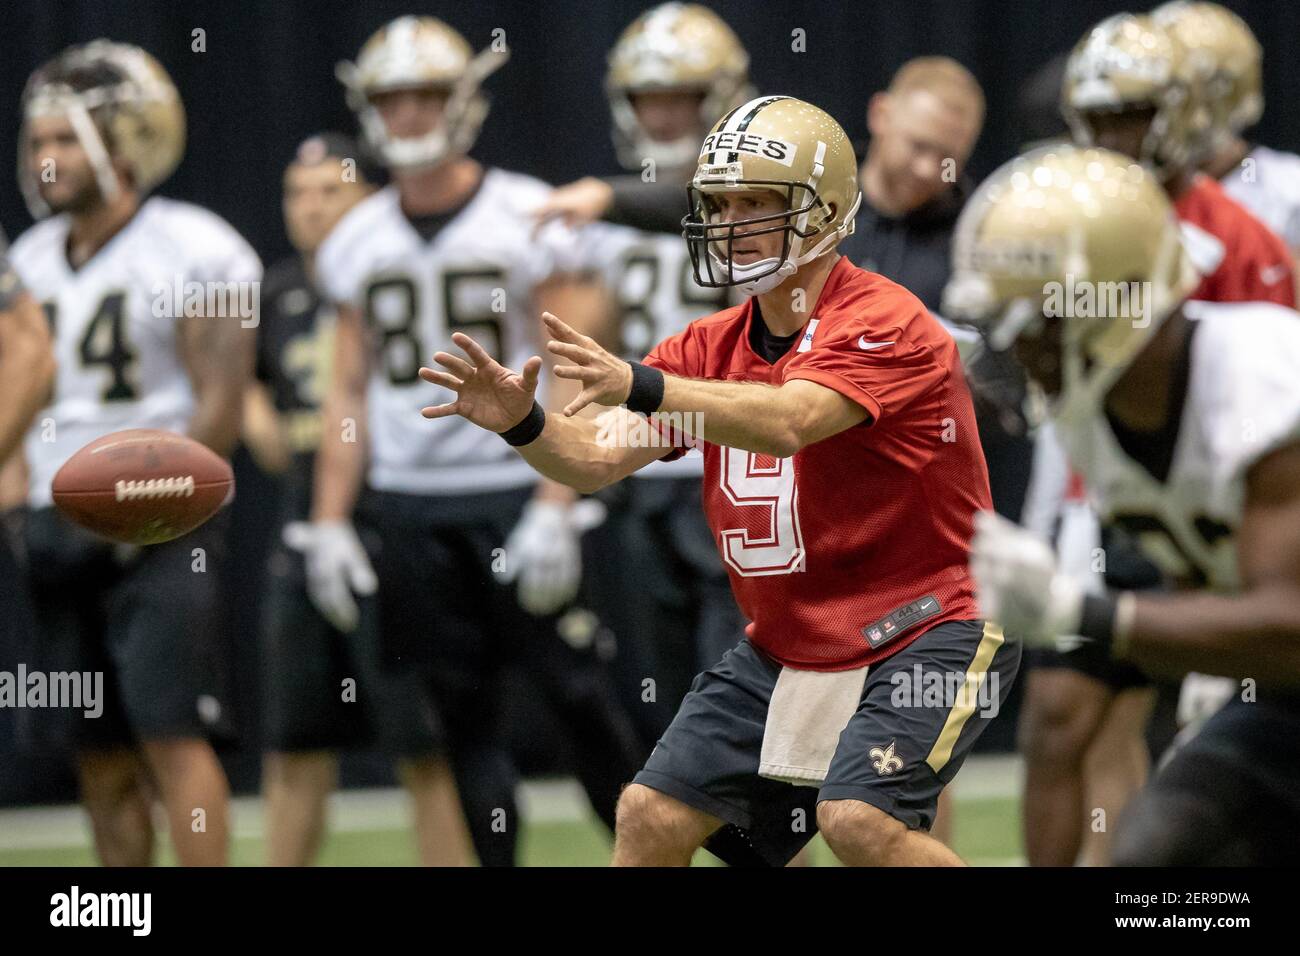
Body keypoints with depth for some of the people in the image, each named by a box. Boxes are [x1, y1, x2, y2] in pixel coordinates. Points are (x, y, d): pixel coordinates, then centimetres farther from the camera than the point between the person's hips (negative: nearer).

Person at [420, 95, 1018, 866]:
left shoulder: (884, 323, -17)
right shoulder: (715, 347, 6)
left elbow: (787, 422, -35)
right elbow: (598, 458, -4)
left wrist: (641, 386, -47)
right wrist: (523, 423, -25)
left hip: (925, 633, -8)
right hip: (786, 649, 8)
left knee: (858, 819, -27)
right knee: (652, 817, 4)